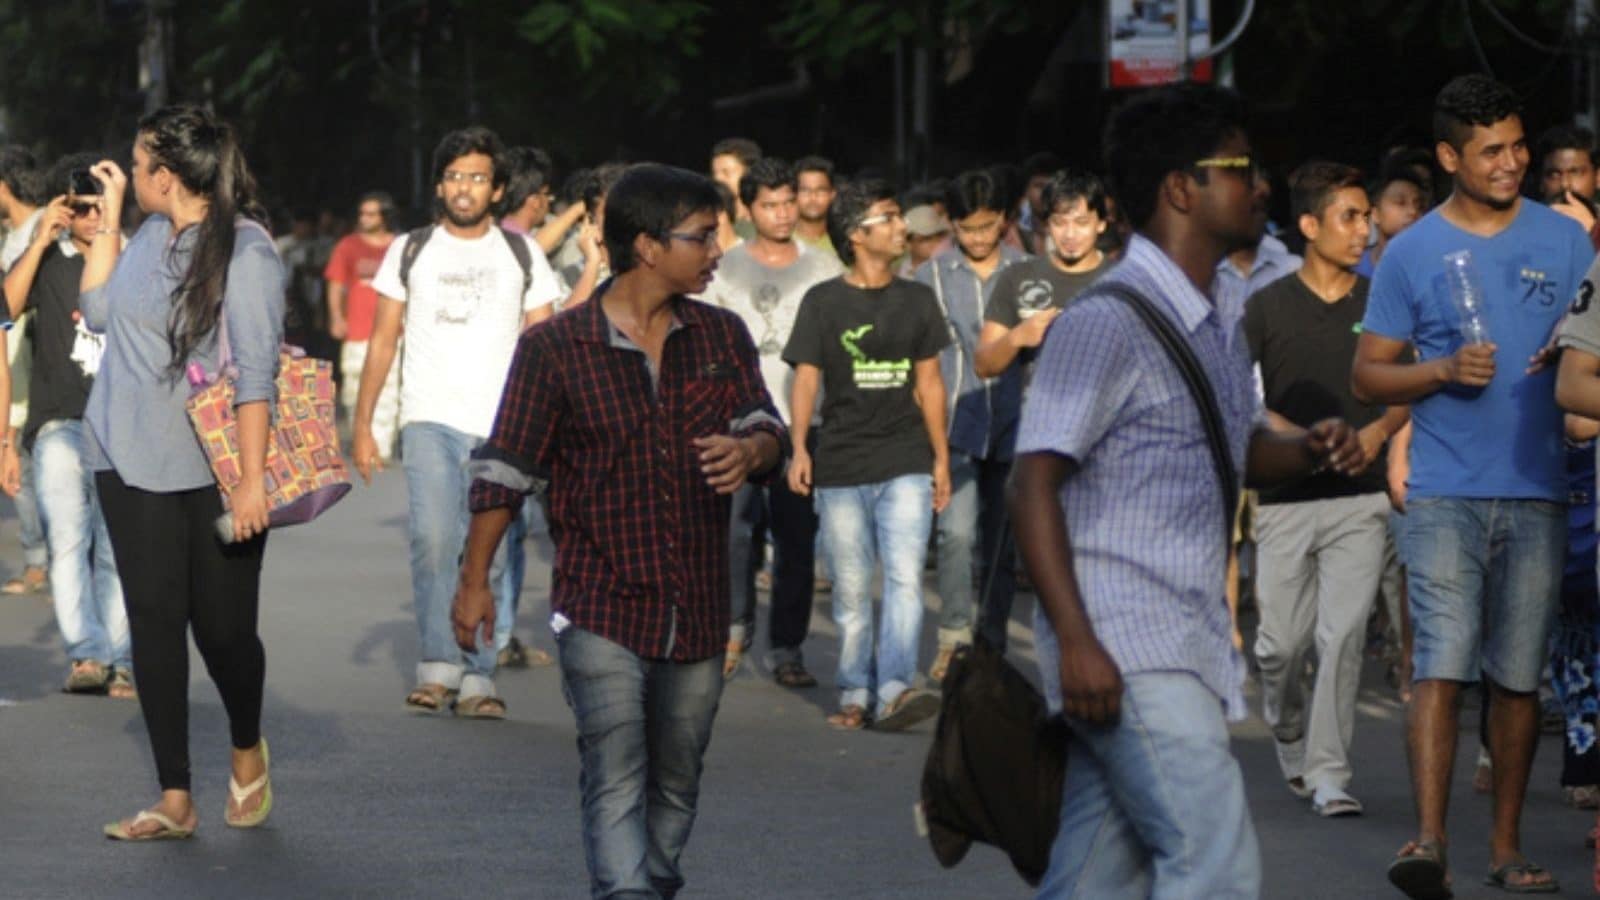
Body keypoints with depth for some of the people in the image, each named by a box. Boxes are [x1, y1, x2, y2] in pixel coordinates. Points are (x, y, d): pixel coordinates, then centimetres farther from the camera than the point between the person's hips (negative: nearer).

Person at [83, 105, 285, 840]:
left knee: (222, 626, 1)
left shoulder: (244, 251, -12)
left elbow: (255, 373, -15)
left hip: (213, 474, -6)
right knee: (154, 621, 3)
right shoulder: (148, 237, 7)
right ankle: (174, 799, 6)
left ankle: (247, 753, 31)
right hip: (133, 463, 6)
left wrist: (253, 478, -19)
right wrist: (107, 219, 12)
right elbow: (97, 310, 19)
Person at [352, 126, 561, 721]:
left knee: (486, 555, -1)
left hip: (501, 427, 1)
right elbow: (382, 342, 10)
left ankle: (477, 679, 3)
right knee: (433, 538, -18)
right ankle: (439, 667, -13)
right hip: (430, 420, -1)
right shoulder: (410, 251, 10)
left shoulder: (522, 255, 10)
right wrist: (362, 425, 4)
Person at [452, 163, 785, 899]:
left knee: (675, 785, 13)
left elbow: (768, 429, 3)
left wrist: (750, 451, -21)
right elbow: (506, 469, -1)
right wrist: (474, 579, -1)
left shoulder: (723, 337, 6)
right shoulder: (554, 348, -6)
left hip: (697, 613, 4)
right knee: (615, 781, -13)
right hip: (602, 610, -4)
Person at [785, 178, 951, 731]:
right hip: (841, 467, -1)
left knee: (905, 578, -14)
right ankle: (855, 695, 13)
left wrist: (942, 458, 12)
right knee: (850, 591, 4)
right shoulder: (824, 302, 2)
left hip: (906, 463, 1)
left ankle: (893, 691, -20)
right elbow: (806, 379, -1)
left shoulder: (917, 300, 11)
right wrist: (798, 448, -13)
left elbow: (929, 383, 15)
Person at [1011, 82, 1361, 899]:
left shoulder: (1220, 331, 19)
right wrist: (1076, 641, -22)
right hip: (1123, 653, -9)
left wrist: (1310, 450, 9)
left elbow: (1242, 448, 34)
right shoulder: (1105, 324, -11)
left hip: (1188, 646, 9)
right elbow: (1034, 485, -15)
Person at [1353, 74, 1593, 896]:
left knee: (1517, 675, 6)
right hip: (1445, 494, -2)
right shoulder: (1411, 253, 4)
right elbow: (1367, 375, 6)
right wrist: (1444, 371, -11)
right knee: (1441, 664, -14)